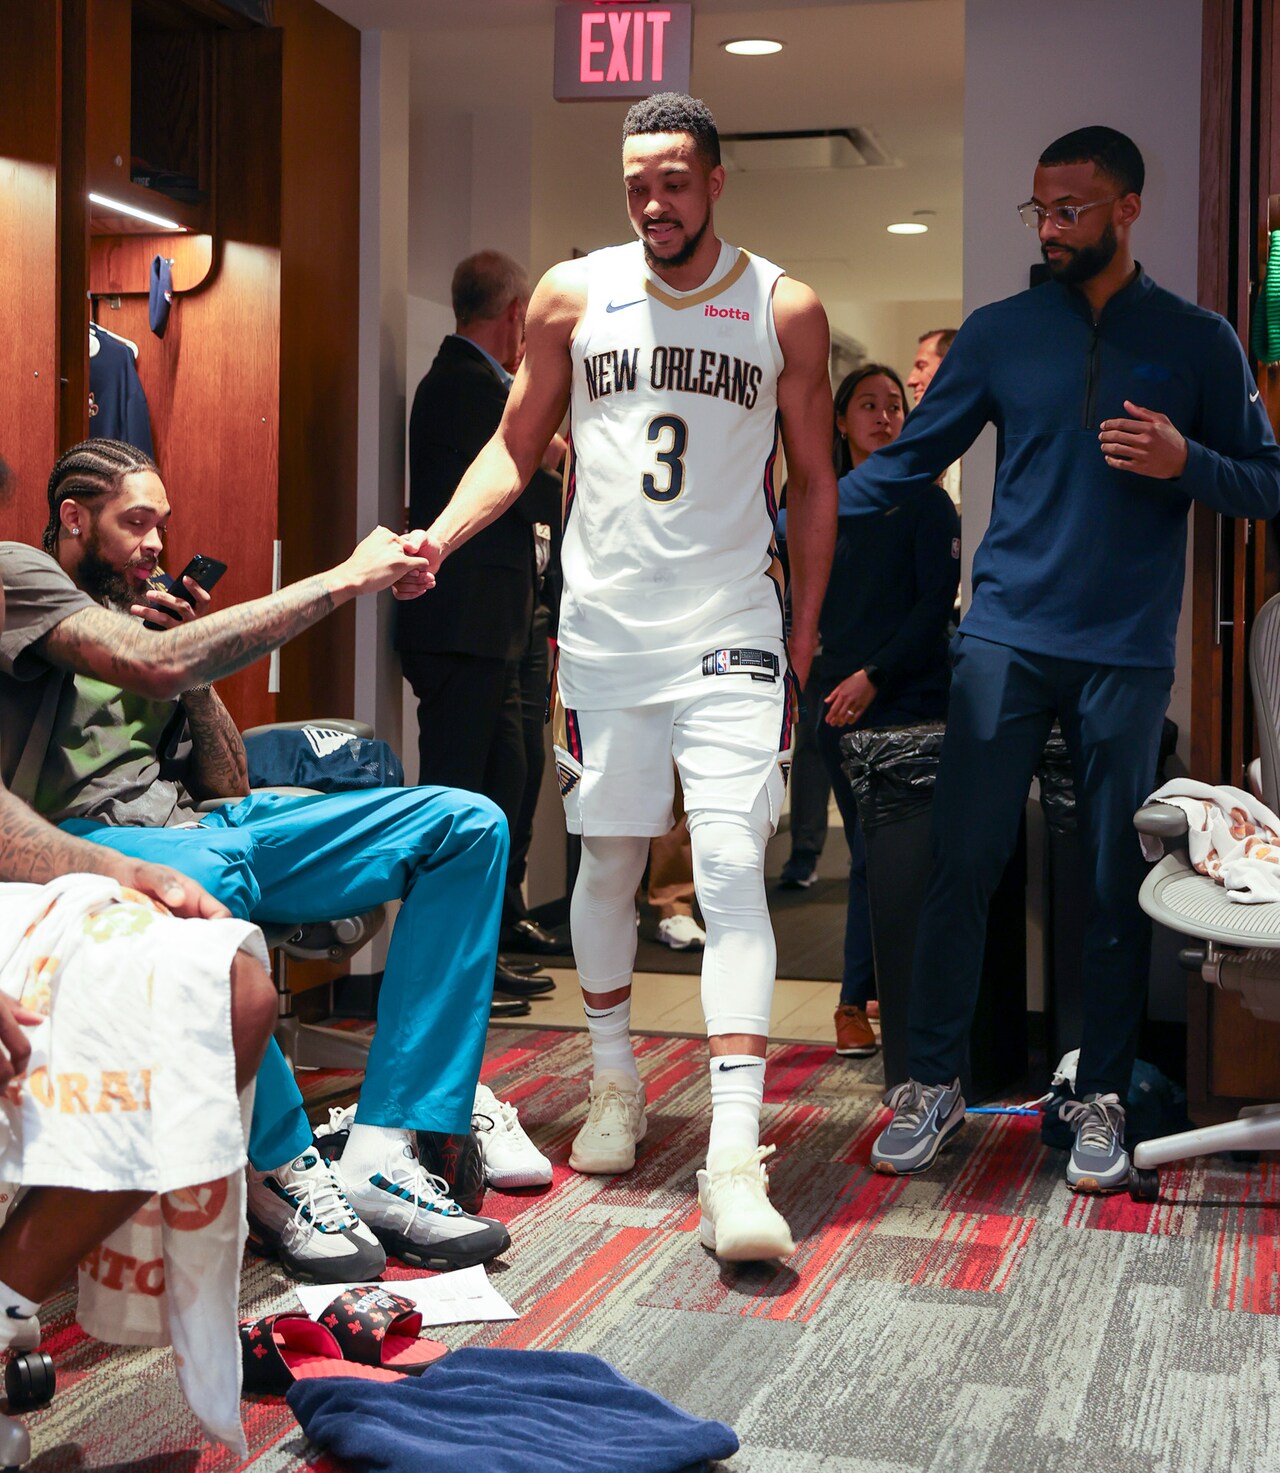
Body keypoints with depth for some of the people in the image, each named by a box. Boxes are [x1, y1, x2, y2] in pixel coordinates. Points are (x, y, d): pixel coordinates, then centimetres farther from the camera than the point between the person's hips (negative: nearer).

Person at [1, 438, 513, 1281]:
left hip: (200, 831, 8)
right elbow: (156, 669, -19)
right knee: (204, 867, -46)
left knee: (467, 825, -7)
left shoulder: (146, 612, 27)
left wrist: (196, 666, 8)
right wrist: (343, 580, -15)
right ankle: (282, 1170, -24)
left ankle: (380, 1158, -19)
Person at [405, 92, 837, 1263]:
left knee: (732, 869, -13)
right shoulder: (573, 296, 5)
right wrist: (440, 536, -6)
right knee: (608, 861, 10)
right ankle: (615, 1079, 31)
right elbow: (517, 447, 11)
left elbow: (815, 483, 9)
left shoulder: (785, 311, 3)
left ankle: (735, 1157, -18)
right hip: (605, 628, 2)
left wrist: (805, 635, 7)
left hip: (730, 633, -2)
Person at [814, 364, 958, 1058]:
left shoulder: (926, 501, -1)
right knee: (868, 850, 8)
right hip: (836, 699, 5)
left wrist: (875, 675, -14)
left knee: (878, 852, -9)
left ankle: (857, 1001, -3)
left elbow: (938, 601, -8)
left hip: (907, 696, -5)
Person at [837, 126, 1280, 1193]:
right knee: (962, 866, -1)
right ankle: (934, 1084, 11)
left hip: (1128, 654, 0)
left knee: (1118, 886, 4)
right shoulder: (999, 333, 8)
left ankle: (1101, 1099, 17)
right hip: (1006, 639, 1)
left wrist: (1183, 462, -13)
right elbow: (905, 463, 6)